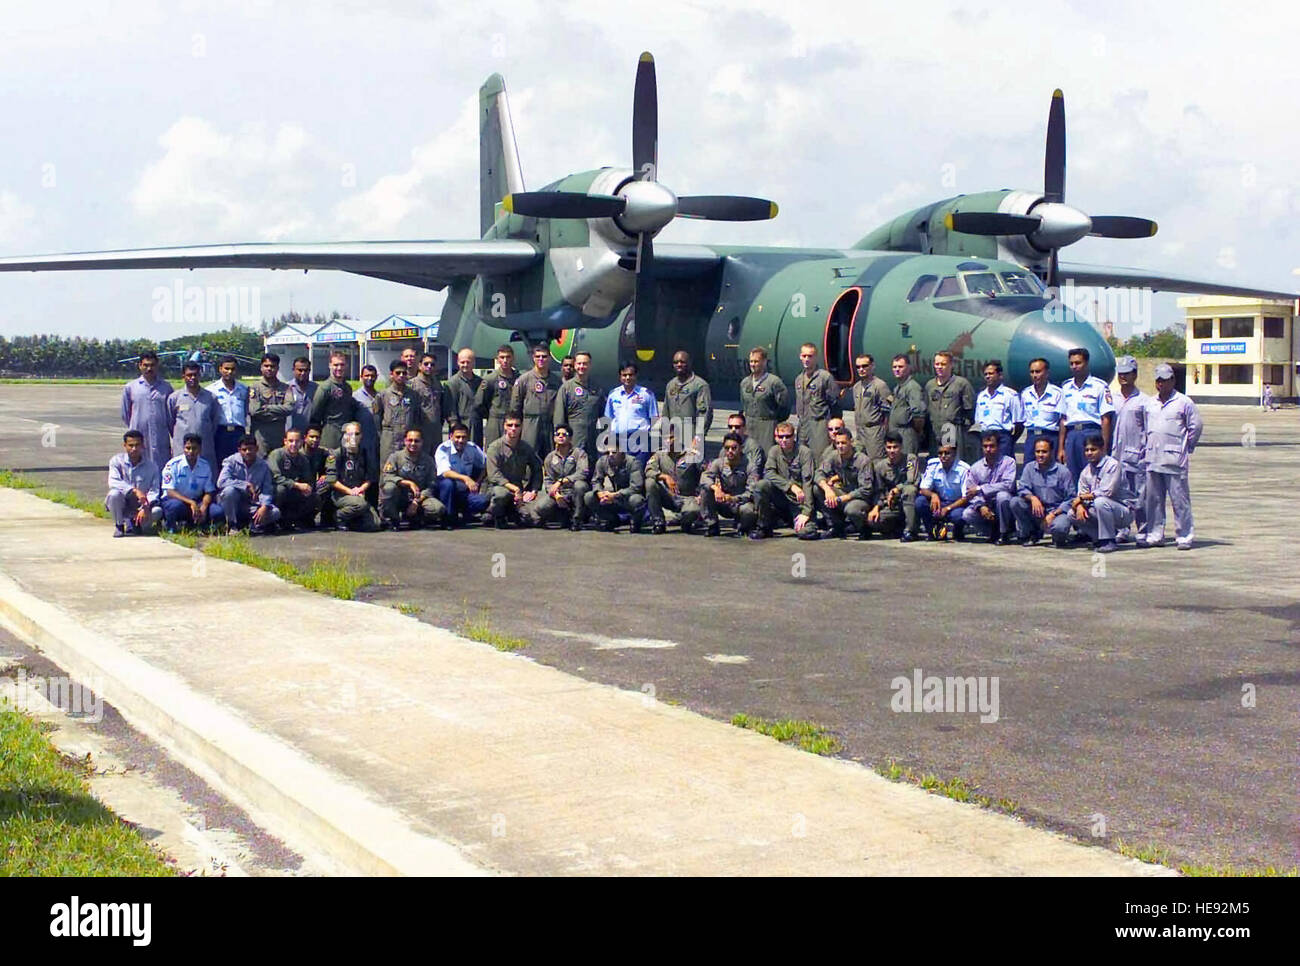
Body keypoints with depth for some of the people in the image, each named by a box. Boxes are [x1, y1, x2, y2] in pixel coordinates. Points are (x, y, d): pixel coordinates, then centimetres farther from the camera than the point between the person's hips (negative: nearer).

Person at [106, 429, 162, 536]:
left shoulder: (151, 466, -4)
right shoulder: (117, 460, -7)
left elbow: (154, 490, -9)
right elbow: (113, 482, -23)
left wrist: (146, 507, -28)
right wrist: (135, 491, -37)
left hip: (140, 506, 1)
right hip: (123, 504, -1)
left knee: (157, 511, -29)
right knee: (114, 494, -34)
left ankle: (133, 523, 4)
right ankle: (119, 525, -7)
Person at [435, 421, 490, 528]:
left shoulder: (473, 449, 1)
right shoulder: (443, 449, -12)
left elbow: (485, 466, 15)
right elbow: (445, 472, -28)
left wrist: (477, 484, 0)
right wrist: (465, 478, -42)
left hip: (466, 493, 3)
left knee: (484, 500, -24)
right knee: (447, 483, -37)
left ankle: (461, 514, 5)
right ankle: (447, 519, -20)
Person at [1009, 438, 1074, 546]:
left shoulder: (1063, 471, -7)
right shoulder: (1030, 468, 4)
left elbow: (1070, 499, -8)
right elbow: (1022, 489, -1)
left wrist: (1053, 514, -18)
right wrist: (1032, 498, -24)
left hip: (1058, 512, -4)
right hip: (1037, 512, 4)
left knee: (1059, 527, -37)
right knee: (1015, 502, -19)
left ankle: (1058, 537, 5)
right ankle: (1032, 534, 0)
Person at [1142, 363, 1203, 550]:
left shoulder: (1184, 402, -2)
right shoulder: (1150, 403, 15)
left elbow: (1196, 426, 1)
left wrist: (1187, 448, 2)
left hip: (1174, 459, -5)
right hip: (1152, 459, 5)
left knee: (1180, 499, -5)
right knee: (1153, 499, 8)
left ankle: (1184, 536, -1)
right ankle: (1155, 535, 15)